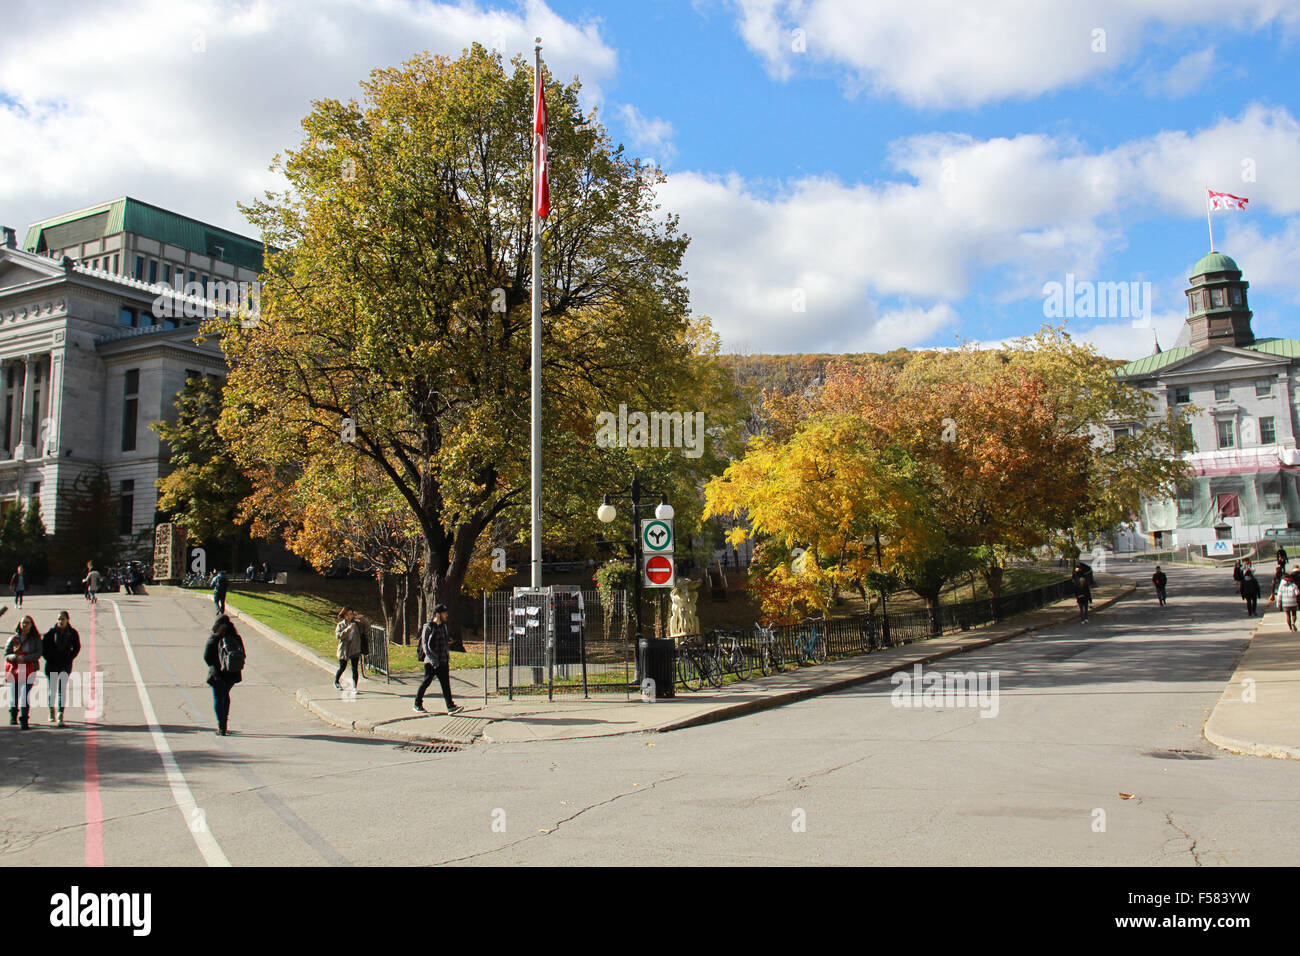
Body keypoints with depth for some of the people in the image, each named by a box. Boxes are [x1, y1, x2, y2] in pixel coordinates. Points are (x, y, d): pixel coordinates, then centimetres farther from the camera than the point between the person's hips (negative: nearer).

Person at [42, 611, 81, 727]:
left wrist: (69, 659, 0)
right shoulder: (51, 632, -5)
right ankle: (51, 710, 33)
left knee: (62, 689, -7)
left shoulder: (73, 633, -3)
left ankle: (61, 715, -8)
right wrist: (49, 658, -3)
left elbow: (77, 648, 8)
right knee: (52, 689, 7)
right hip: (52, 665, 1)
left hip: (65, 665, -1)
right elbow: (43, 647, 4)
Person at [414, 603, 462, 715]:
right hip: (431, 662, -6)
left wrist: (448, 656, 18)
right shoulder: (428, 627, -10)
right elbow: (424, 644, -14)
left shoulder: (443, 626, 12)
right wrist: (432, 659, -20)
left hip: (443, 661, 6)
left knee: (446, 683, -1)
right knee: (426, 682, 5)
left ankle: (451, 707, -6)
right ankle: (417, 705, 21)